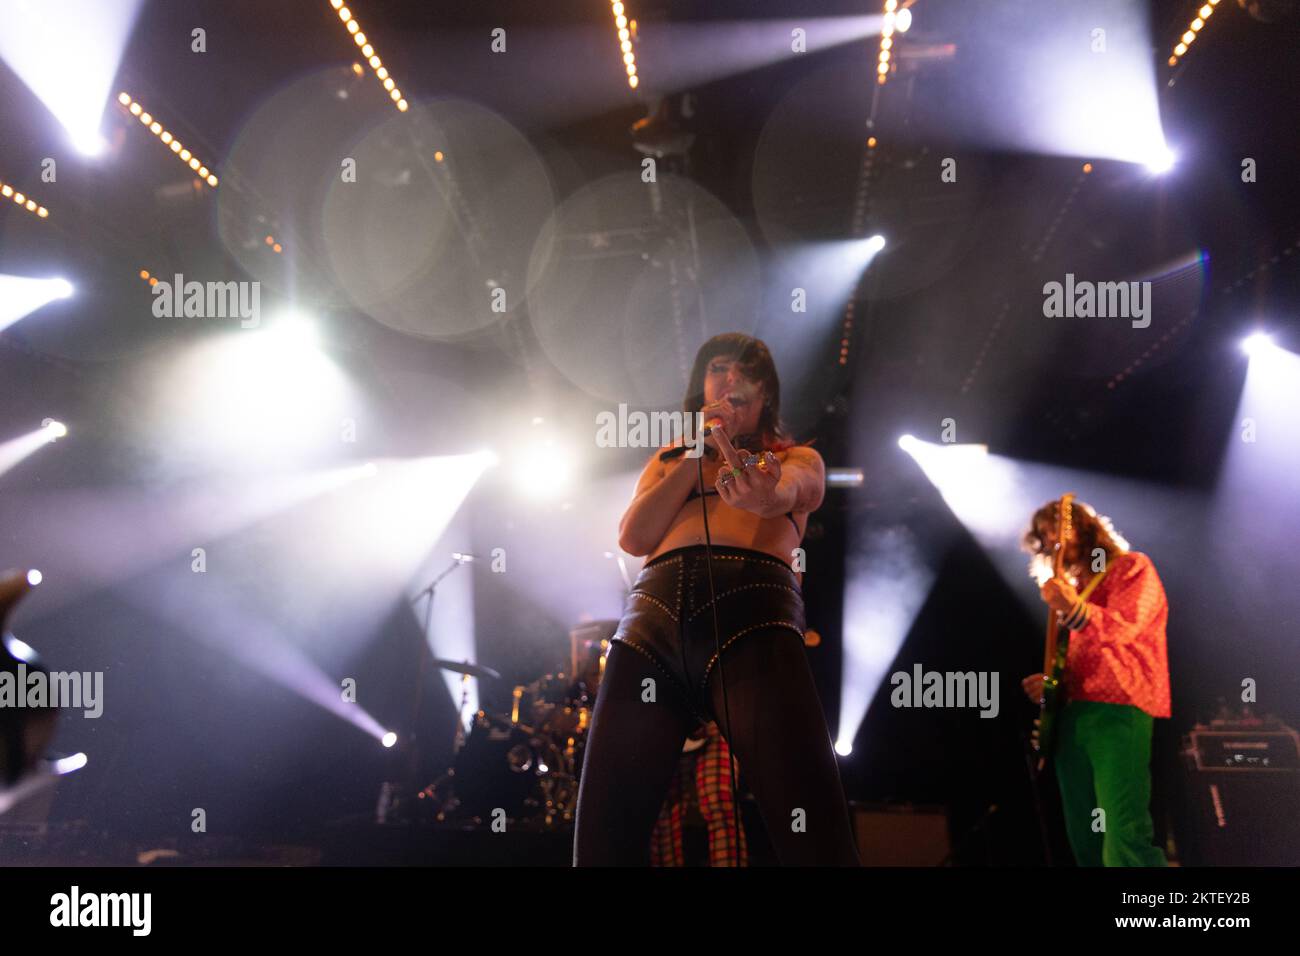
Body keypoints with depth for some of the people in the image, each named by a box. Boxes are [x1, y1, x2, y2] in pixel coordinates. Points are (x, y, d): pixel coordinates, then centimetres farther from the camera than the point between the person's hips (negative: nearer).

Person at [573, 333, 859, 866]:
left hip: (751, 611, -2)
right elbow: (633, 537, 14)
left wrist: (763, 494, -28)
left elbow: (788, 490, -2)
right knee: (604, 832, -10)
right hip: (652, 617, 3)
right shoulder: (669, 460, 33)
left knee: (813, 834, -22)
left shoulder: (796, 458, 25)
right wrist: (702, 450, 13)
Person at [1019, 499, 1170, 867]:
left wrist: (1074, 610, -33)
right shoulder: (1075, 586, 23)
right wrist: (1050, 683, 11)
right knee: (1085, 842, 7)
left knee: (1124, 840, -21)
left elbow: (1124, 627, -16)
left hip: (1119, 712, -8)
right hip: (1072, 716, 8)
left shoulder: (1132, 567, 2)